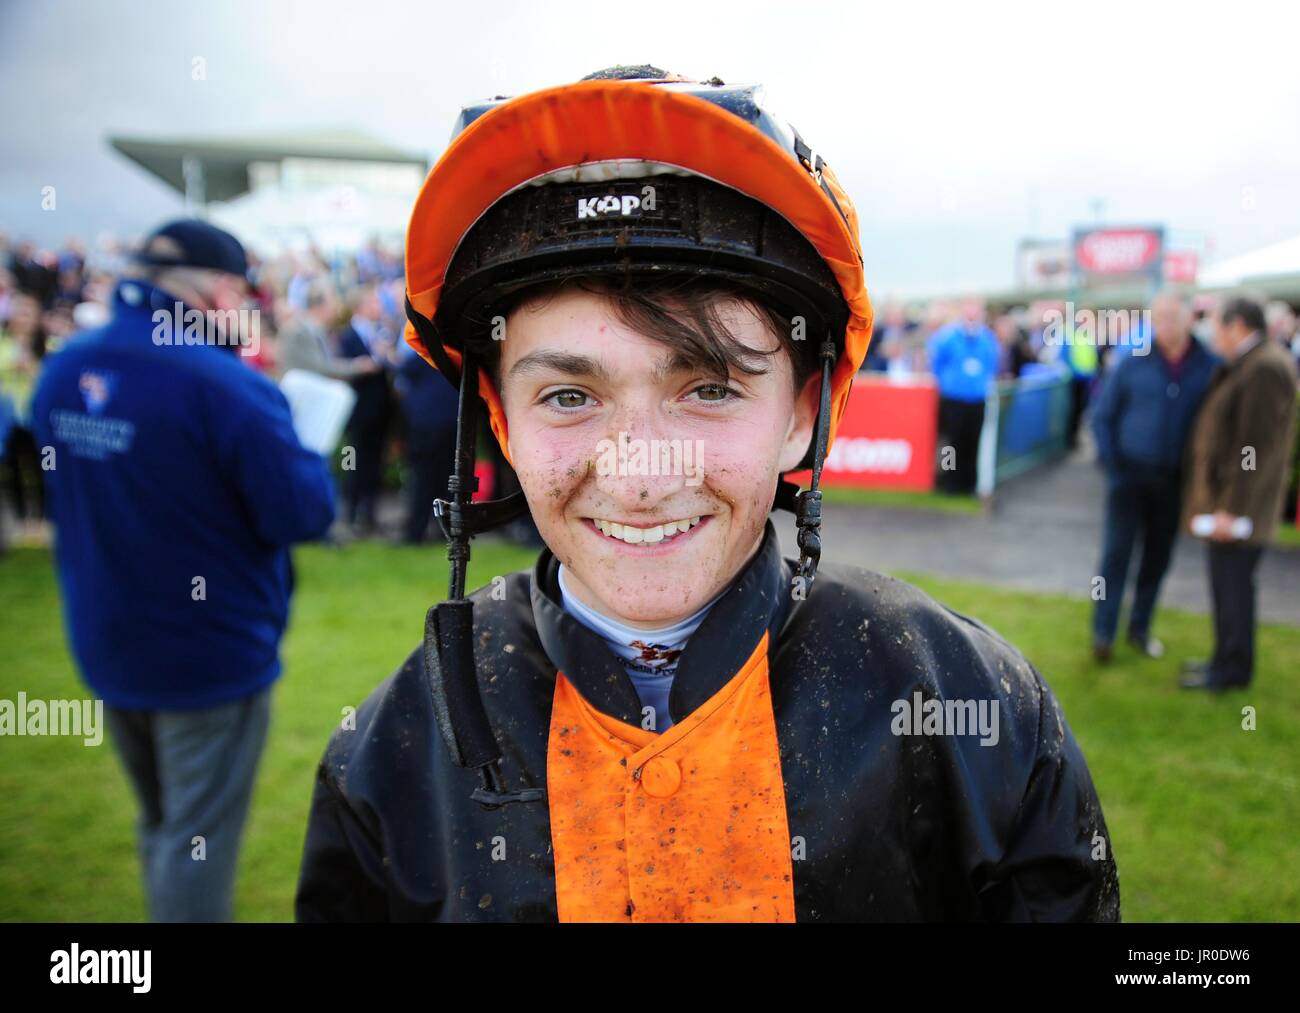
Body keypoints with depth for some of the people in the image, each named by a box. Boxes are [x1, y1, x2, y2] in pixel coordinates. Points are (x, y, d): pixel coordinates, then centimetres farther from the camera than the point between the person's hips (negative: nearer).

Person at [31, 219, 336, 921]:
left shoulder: (62, 370, -1)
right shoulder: (226, 385, -24)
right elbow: (304, 514, -21)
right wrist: (300, 450, -4)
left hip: (105, 647, 7)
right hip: (211, 654, -7)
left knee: (159, 824, 25)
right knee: (198, 840, 8)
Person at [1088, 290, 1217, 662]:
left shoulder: (1210, 368, -4)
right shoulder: (1133, 364, -5)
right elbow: (1102, 415, 3)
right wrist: (1111, 463, -4)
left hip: (1175, 480, 1)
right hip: (1130, 474, -1)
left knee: (1158, 556, 11)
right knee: (1116, 553, -1)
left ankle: (1140, 627, 26)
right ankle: (1103, 632, 6)